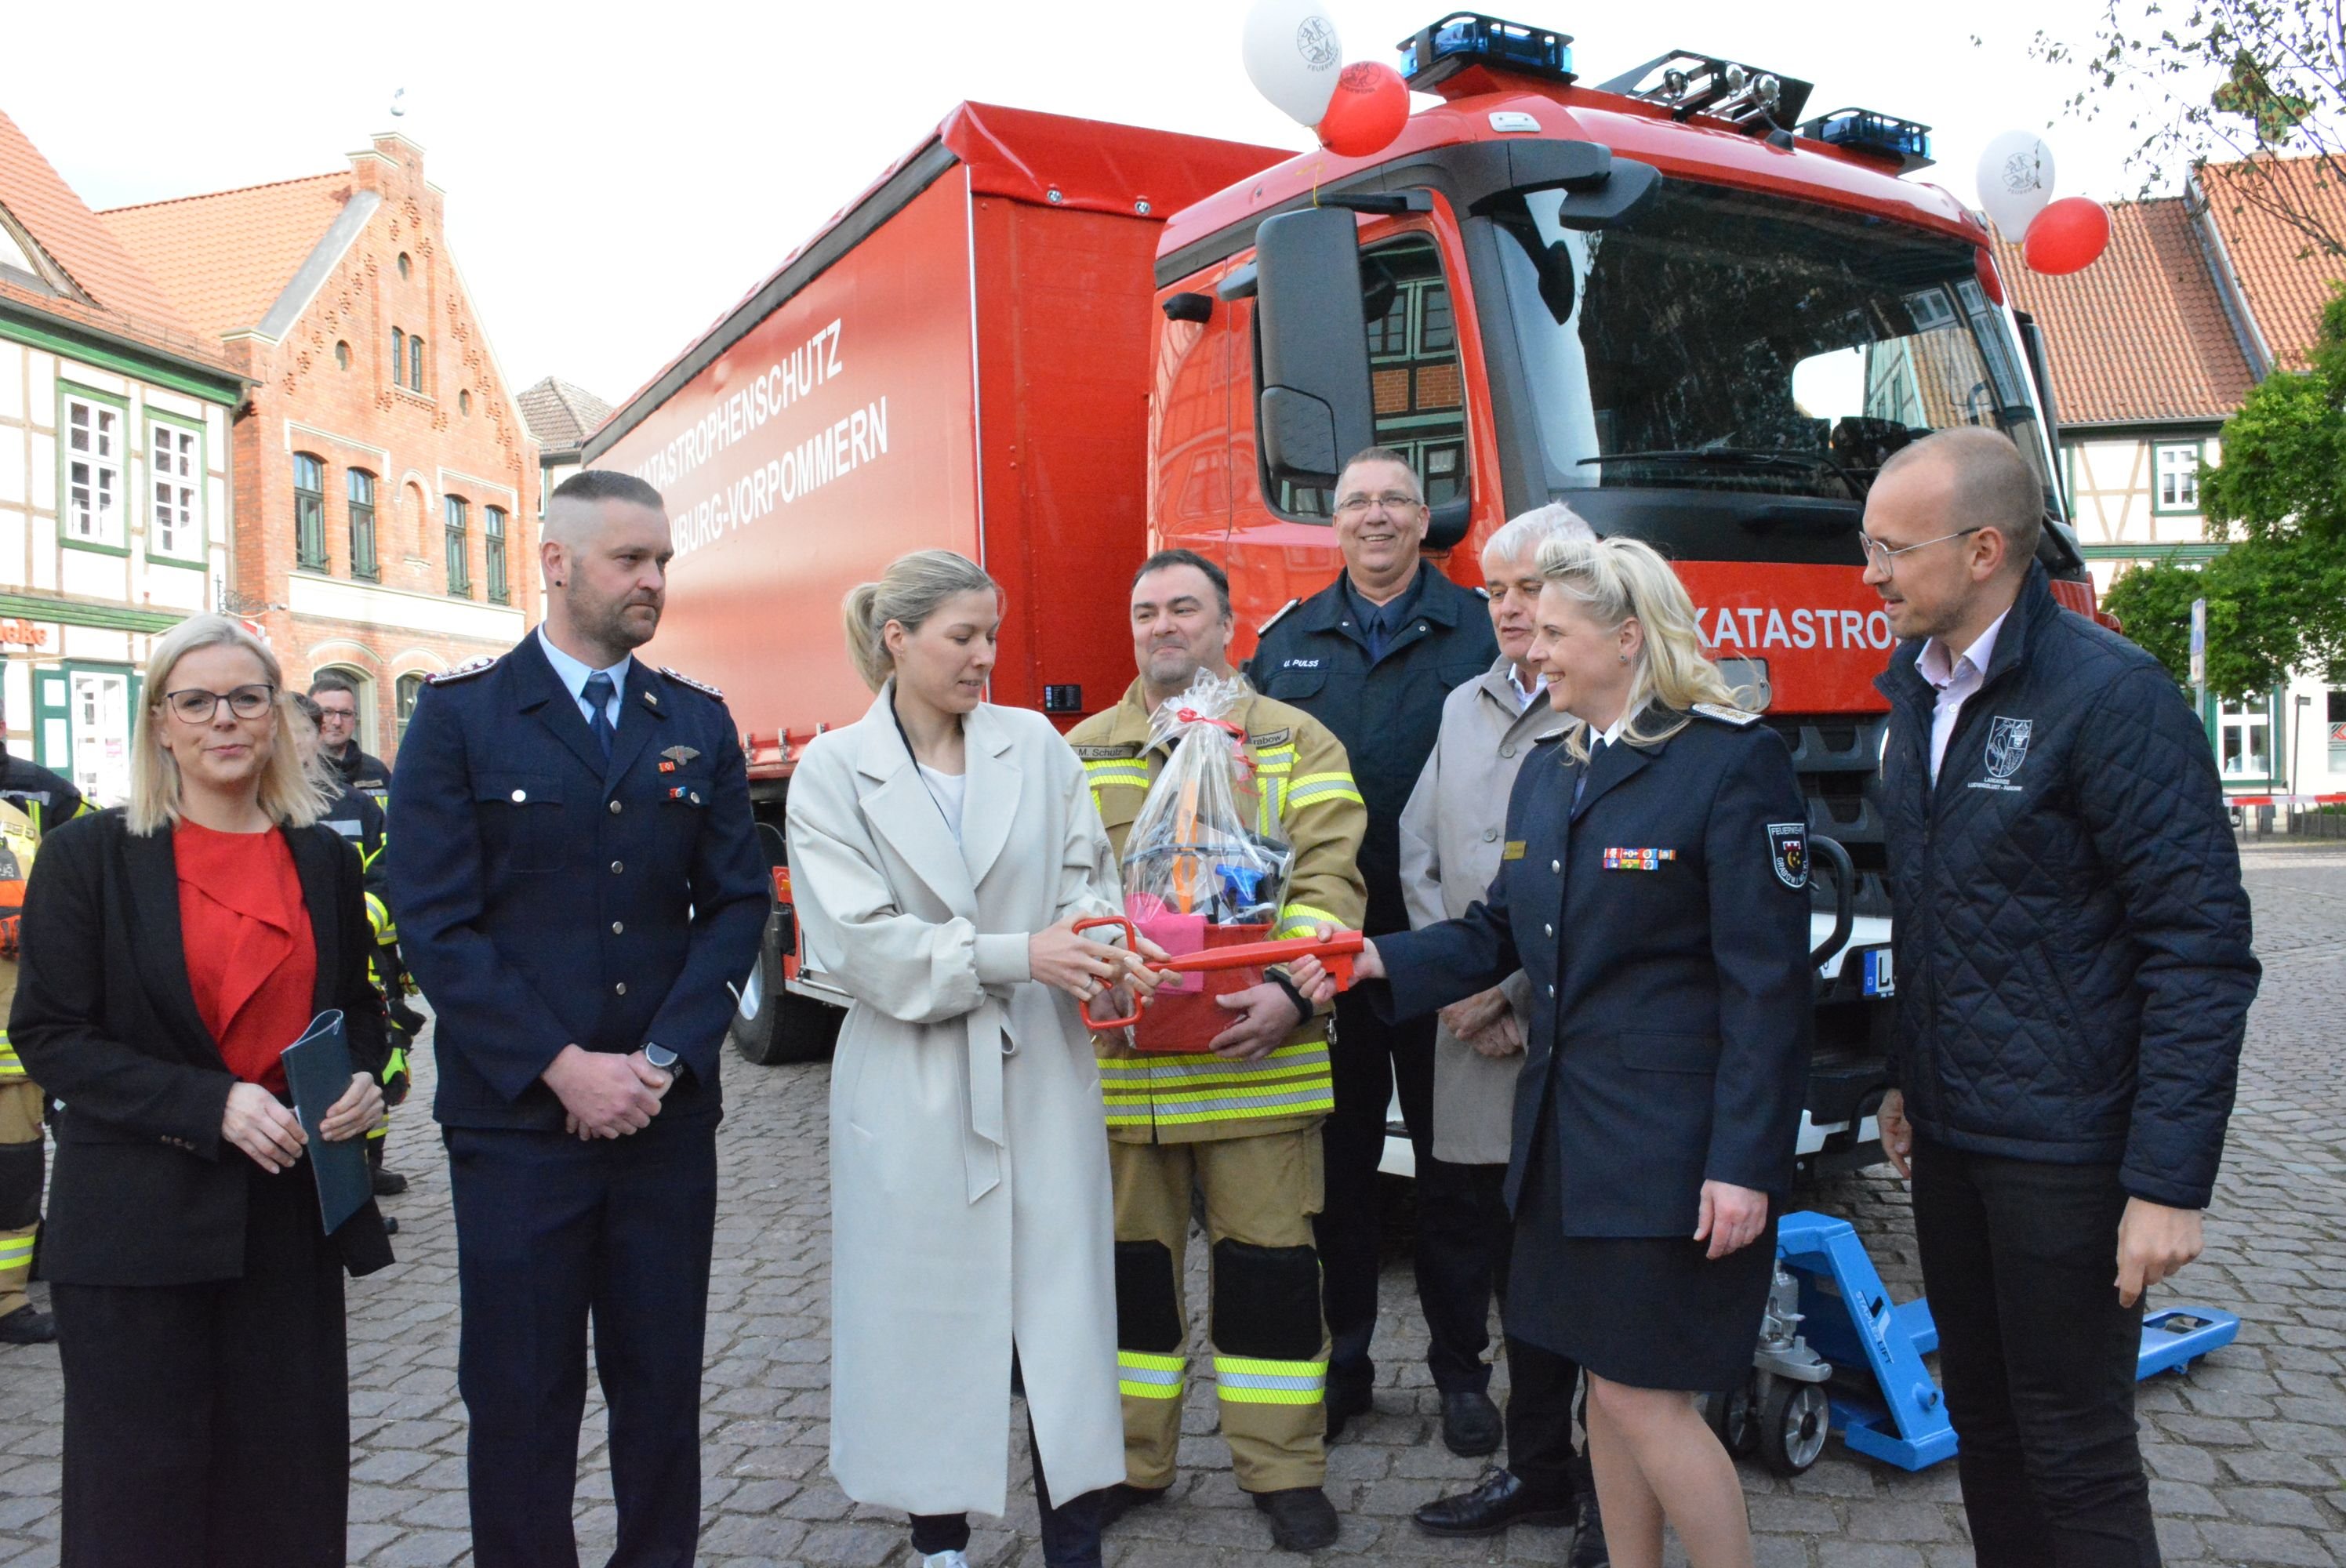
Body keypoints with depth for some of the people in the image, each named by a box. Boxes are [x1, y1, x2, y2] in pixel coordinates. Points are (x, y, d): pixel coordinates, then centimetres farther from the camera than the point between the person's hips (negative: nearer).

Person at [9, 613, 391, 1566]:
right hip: (141, 1215, -3)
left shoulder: (324, 858, 8)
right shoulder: (90, 855, -2)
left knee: (291, 1475, 9)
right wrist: (210, 1104, -19)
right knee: (144, 1487, 6)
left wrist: (361, 1079, -6)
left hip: (292, 1208, 3)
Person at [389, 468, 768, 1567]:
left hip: (667, 1108, 3)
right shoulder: (460, 714, -1)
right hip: (517, 1111, -2)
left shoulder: (699, 724, 8)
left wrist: (665, 1056, -7)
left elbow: (737, 900, 5)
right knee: (521, 1391, 8)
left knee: (663, 1381, 11)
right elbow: (436, 922, -7)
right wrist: (562, 1065, -13)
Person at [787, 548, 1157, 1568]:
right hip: (914, 1084, -1)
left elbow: (1087, 875, 6)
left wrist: (1097, 943, -18)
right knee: (930, 1312, 10)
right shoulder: (833, 771, -2)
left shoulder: (1034, 744, 5)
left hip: (1042, 1072, 2)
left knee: (1063, 1309, 3)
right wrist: (1016, 957, -18)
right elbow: (855, 939, -10)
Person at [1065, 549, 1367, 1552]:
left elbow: (1328, 880, -6)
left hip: (1255, 1050, -2)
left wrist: (1290, 991, -22)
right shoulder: (1082, 753, 12)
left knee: (1269, 1259, 5)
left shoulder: (1296, 743, 5)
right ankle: (1129, 1460, 29)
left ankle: (1283, 1468, 22)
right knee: (1130, 1255, 12)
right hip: (1120, 1056, 2)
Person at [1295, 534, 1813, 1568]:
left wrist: (1745, 1164, -17)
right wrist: (1382, 961, -2)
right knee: (1606, 1385, 16)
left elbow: (1766, 981, -14)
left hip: (1673, 1142, -7)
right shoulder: (1546, 772, 12)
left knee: (1641, 1394, -1)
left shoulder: (1734, 762, -11)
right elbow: (1500, 932, 15)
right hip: (1565, 1131, 7)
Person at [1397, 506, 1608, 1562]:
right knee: (1514, 1263, 15)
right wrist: (1460, 992, 2)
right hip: (1476, 1049, 6)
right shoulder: (1464, 709, 15)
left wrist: (1512, 996, -11)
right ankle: (1536, 1472, 30)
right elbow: (1419, 857, 13)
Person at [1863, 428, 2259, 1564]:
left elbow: (2200, 949, -18)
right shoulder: (1921, 689, 7)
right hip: (1950, 1131, 8)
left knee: (2075, 1451, 4)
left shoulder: (2110, 694, -17)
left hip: (2063, 1146, -7)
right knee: (1982, 1425, 19)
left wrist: (2170, 1182, -20)